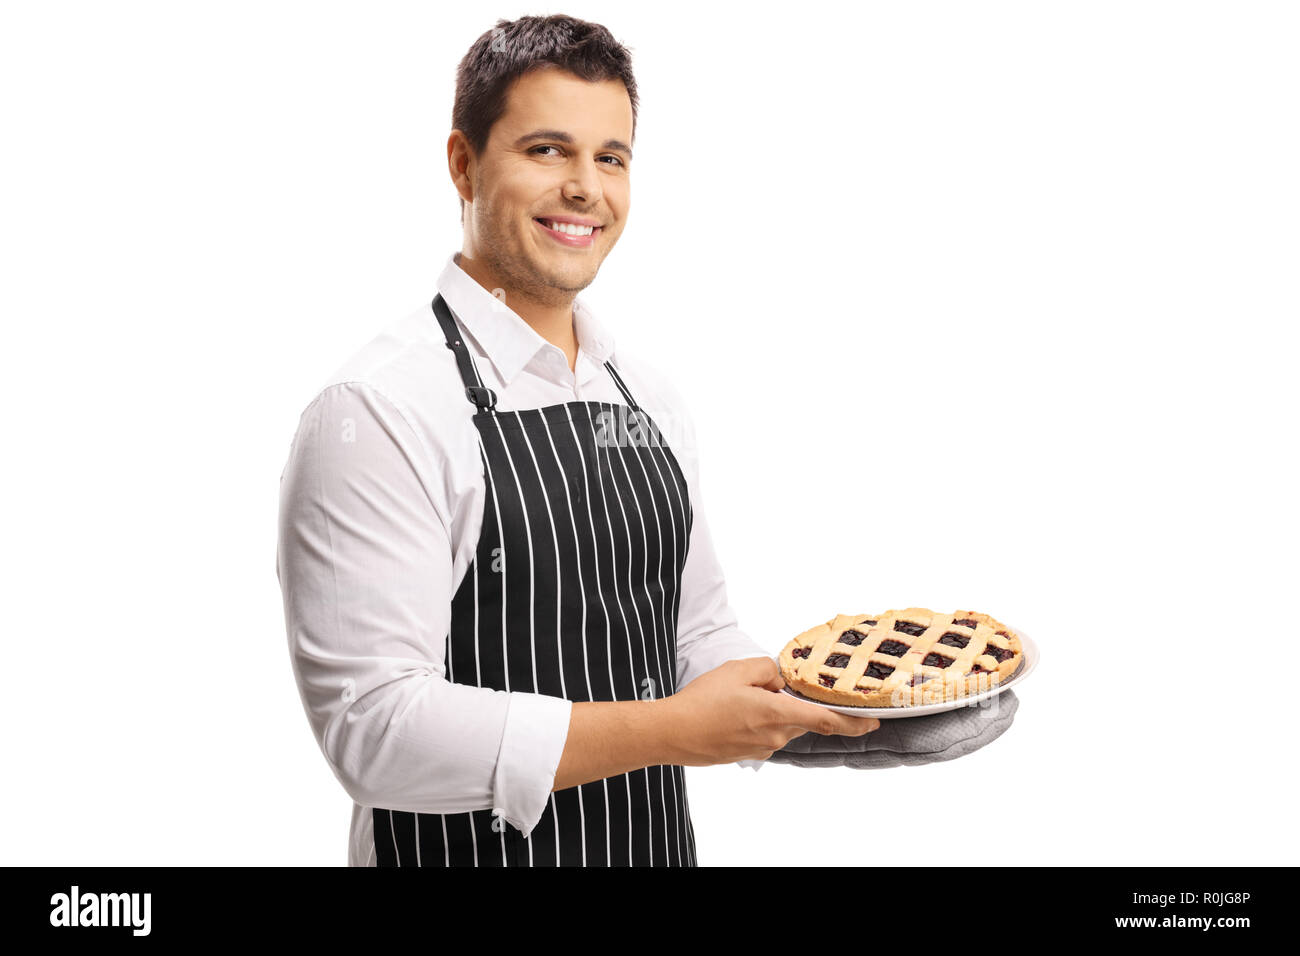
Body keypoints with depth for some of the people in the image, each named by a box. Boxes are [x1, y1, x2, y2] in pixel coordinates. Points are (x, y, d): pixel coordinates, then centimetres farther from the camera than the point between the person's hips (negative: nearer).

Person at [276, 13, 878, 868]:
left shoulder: (650, 400, 4)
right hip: (468, 850, -6)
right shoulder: (379, 411, -20)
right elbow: (374, 730, -25)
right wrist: (677, 730, -25)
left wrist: (818, 700, -7)